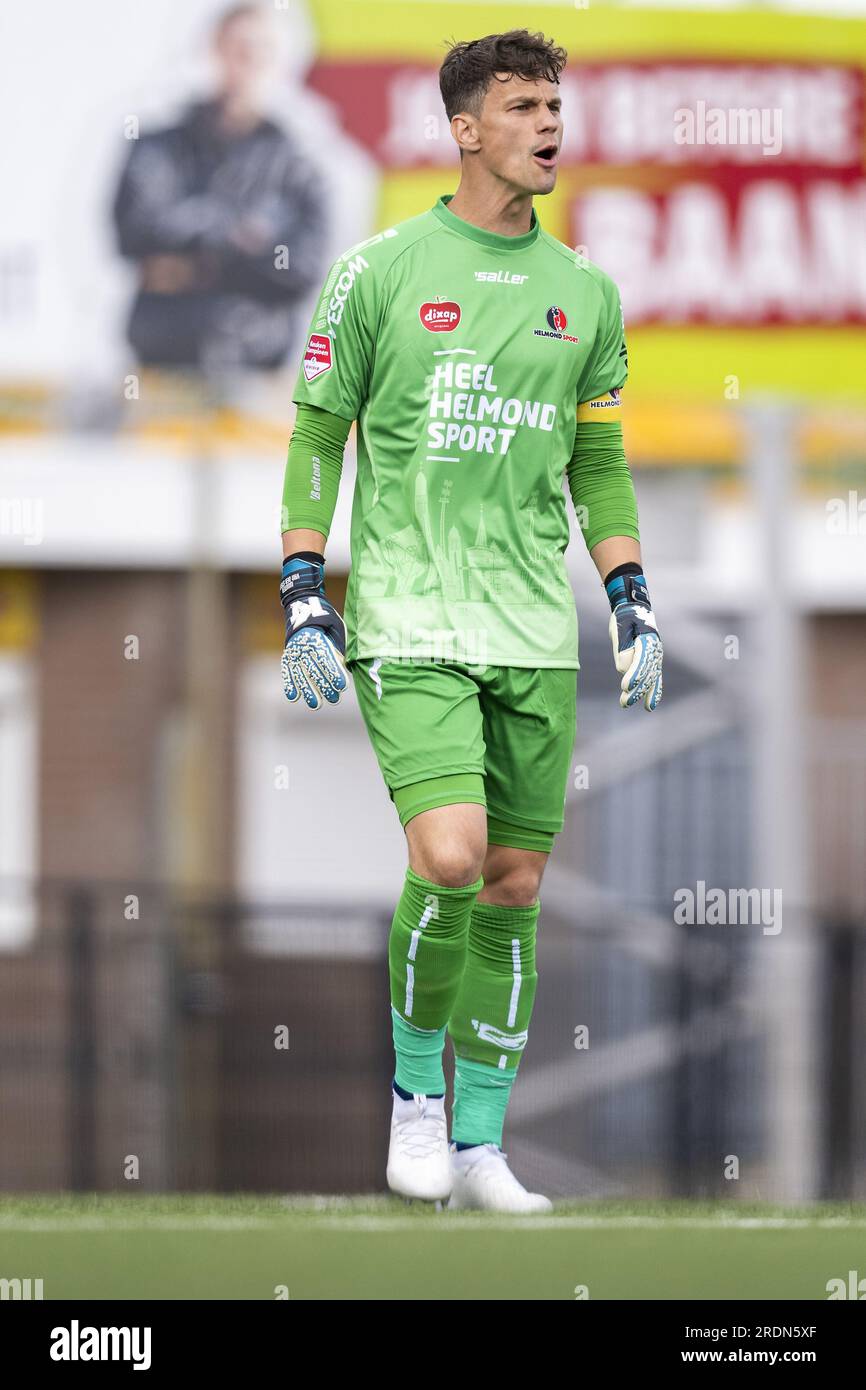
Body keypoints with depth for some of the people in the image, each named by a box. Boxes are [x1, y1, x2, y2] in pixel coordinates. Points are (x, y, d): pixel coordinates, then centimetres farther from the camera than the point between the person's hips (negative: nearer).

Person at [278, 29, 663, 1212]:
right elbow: (315, 439, 3)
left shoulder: (584, 292, 11)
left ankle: (480, 1145, 13)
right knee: (450, 859, -19)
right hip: (408, 620, -4)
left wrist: (635, 611, 11)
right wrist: (304, 607, -3)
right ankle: (415, 1090, 4)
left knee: (516, 884, 3)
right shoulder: (379, 270, -1)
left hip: (536, 629, 4)